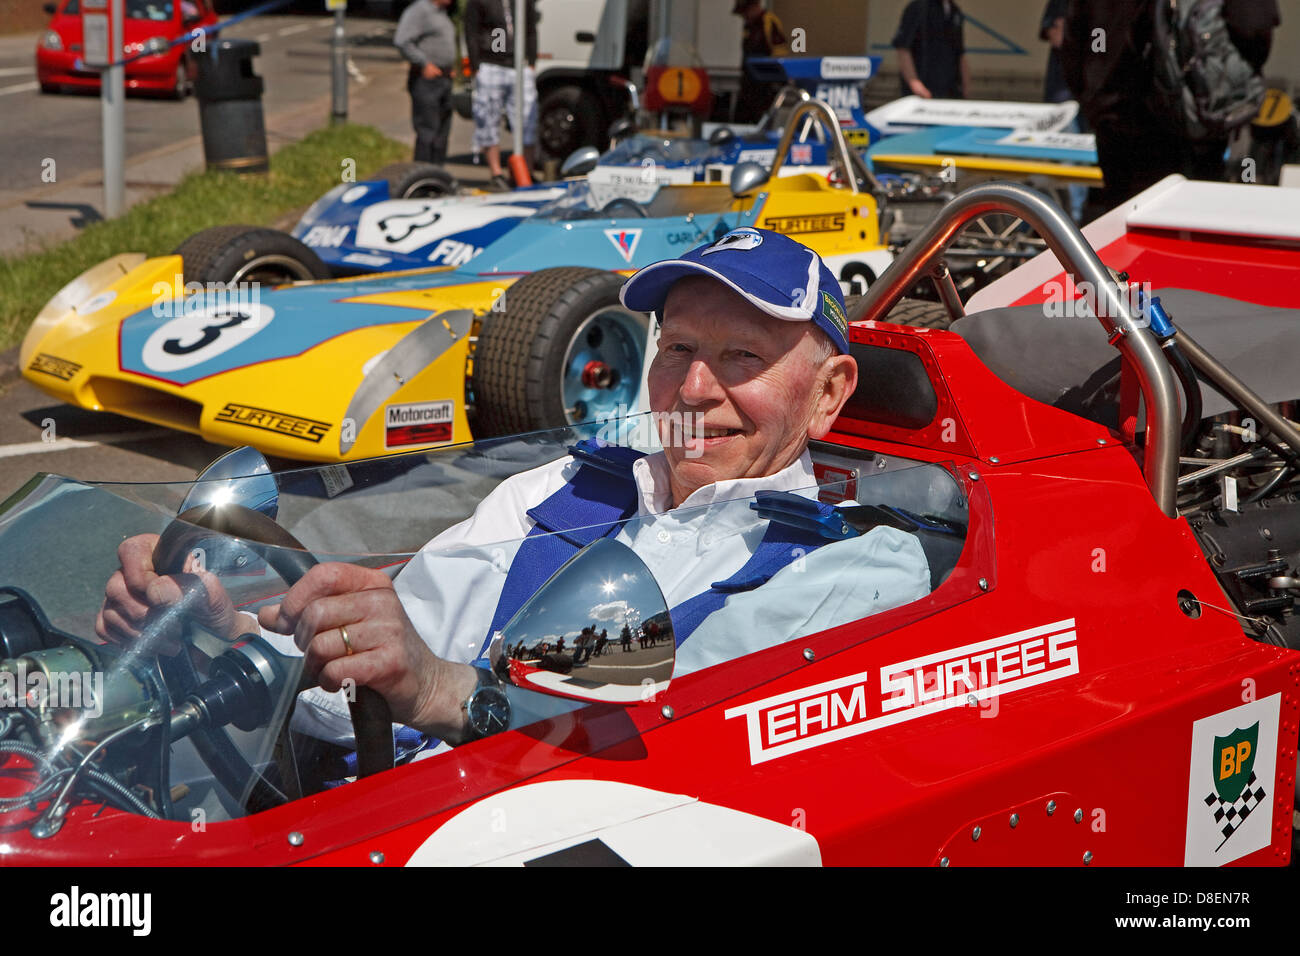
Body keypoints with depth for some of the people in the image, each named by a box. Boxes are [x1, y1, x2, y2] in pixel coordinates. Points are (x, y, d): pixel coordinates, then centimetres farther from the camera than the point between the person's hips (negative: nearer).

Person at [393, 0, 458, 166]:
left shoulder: (443, 14, 18)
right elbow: (401, 41, -22)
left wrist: (450, 67, 15)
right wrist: (424, 64, -21)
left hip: (444, 81, 9)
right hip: (426, 80, -9)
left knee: (442, 133, 9)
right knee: (428, 133, -11)